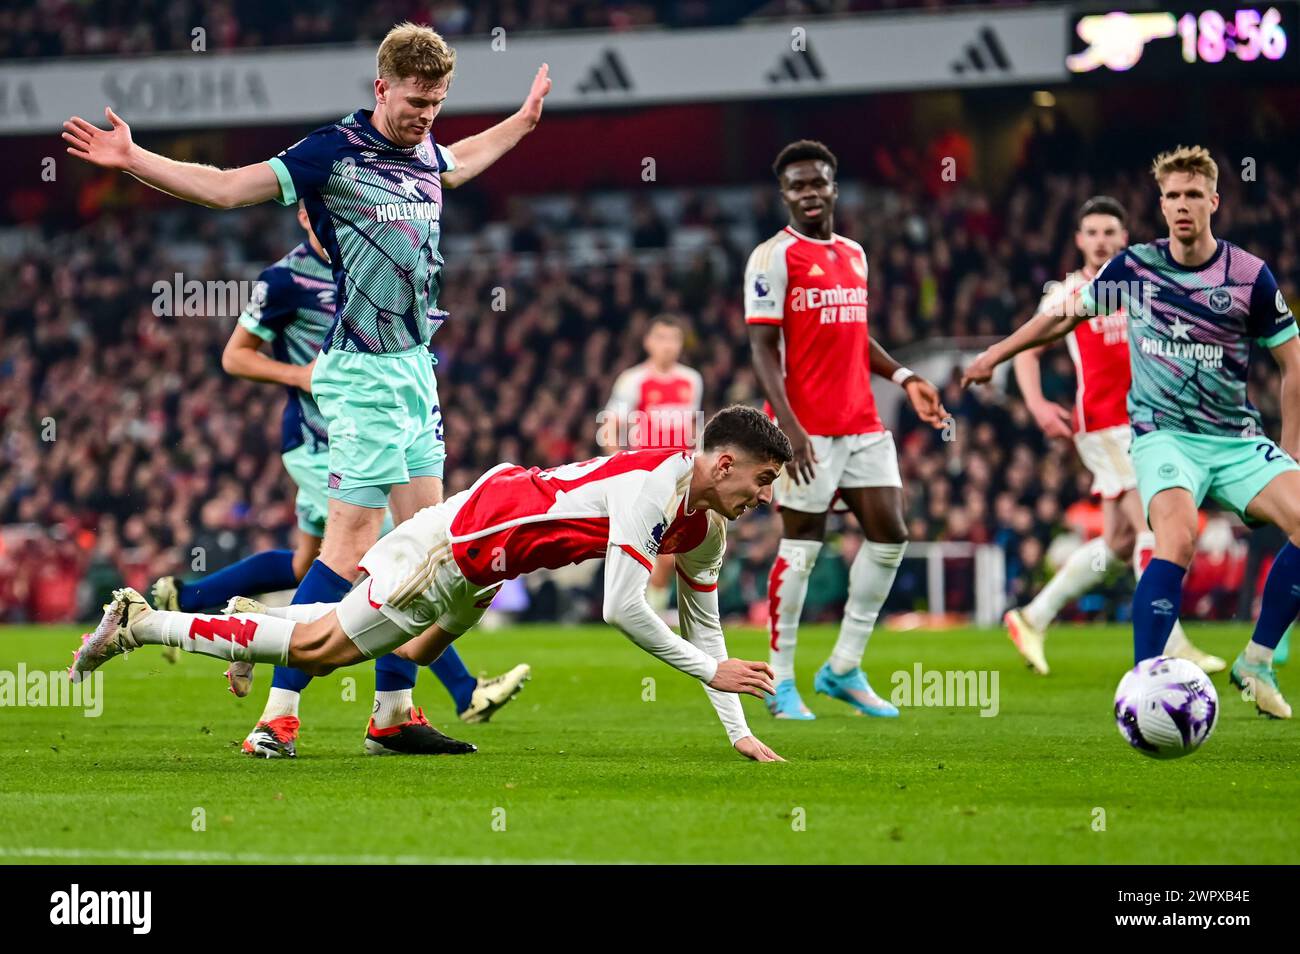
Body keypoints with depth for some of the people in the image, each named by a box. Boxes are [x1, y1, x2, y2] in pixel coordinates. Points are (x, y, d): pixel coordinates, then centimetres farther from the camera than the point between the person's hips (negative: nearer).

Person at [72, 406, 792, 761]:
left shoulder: (706, 527, -1)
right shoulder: (651, 485, -29)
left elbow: (703, 622, 10)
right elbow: (622, 609, -34)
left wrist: (738, 730, 4)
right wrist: (713, 670, -26)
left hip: (482, 566, 9)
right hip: (456, 542, -9)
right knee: (322, 649, -3)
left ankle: (259, 618, 36)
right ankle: (138, 622, 5)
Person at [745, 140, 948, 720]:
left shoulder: (854, 254, 16)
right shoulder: (774, 257, -6)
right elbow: (762, 347, -10)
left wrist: (903, 378, 10)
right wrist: (788, 425, -20)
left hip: (862, 423, 7)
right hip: (808, 427, -7)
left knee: (889, 534, 3)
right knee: (801, 545, -4)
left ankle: (844, 669, 14)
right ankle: (780, 683, 6)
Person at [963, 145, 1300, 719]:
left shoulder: (1250, 276, -3)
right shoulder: (1135, 268, 0)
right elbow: (1065, 314, 19)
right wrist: (996, 354, 24)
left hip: (1236, 438, 2)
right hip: (1163, 434, -2)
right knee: (1178, 539, -31)